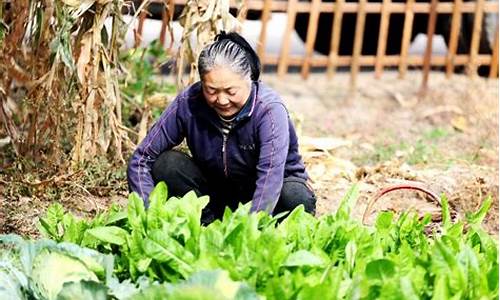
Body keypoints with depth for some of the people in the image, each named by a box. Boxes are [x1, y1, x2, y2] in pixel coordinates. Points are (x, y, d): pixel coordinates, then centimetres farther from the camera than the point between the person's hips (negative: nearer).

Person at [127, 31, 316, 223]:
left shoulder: (269, 110, -26)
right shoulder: (188, 103, -18)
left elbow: (270, 180, -37)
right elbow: (141, 159, -17)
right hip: (215, 192, 2)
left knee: (296, 199, -35)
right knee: (165, 165, -23)